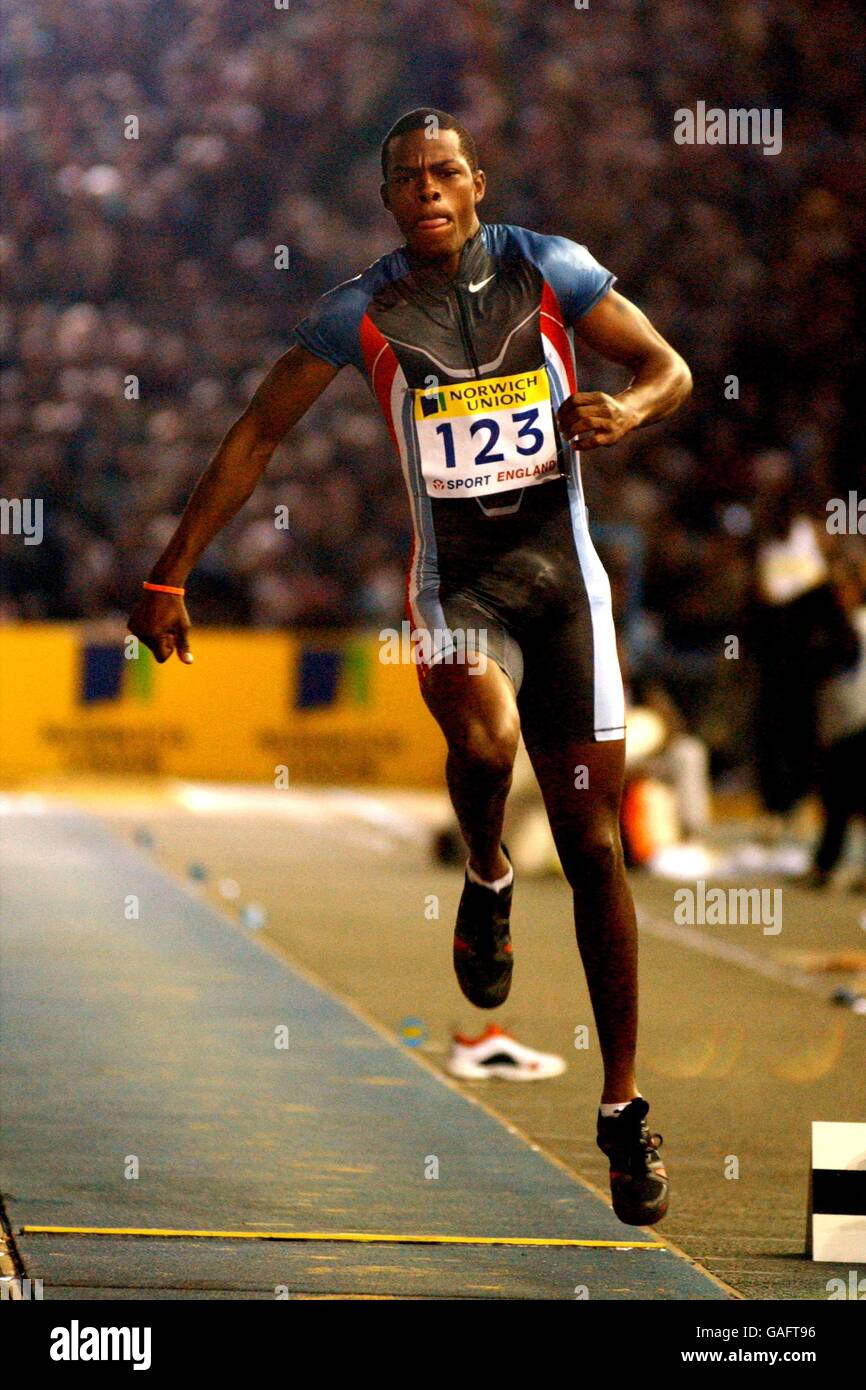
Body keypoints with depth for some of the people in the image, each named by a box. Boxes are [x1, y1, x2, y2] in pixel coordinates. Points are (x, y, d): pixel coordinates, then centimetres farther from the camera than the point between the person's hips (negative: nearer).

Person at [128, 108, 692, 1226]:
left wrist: (628, 409, -20)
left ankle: (623, 1109, 11)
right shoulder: (364, 313, -2)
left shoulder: (550, 271, -2)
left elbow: (670, 368, 5)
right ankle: (486, 879, 0)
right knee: (485, 734, -36)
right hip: (454, 579, -1)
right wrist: (170, 577, 2)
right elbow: (256, 435, 5)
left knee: (594, 850, 2)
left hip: (562, 573, 1)